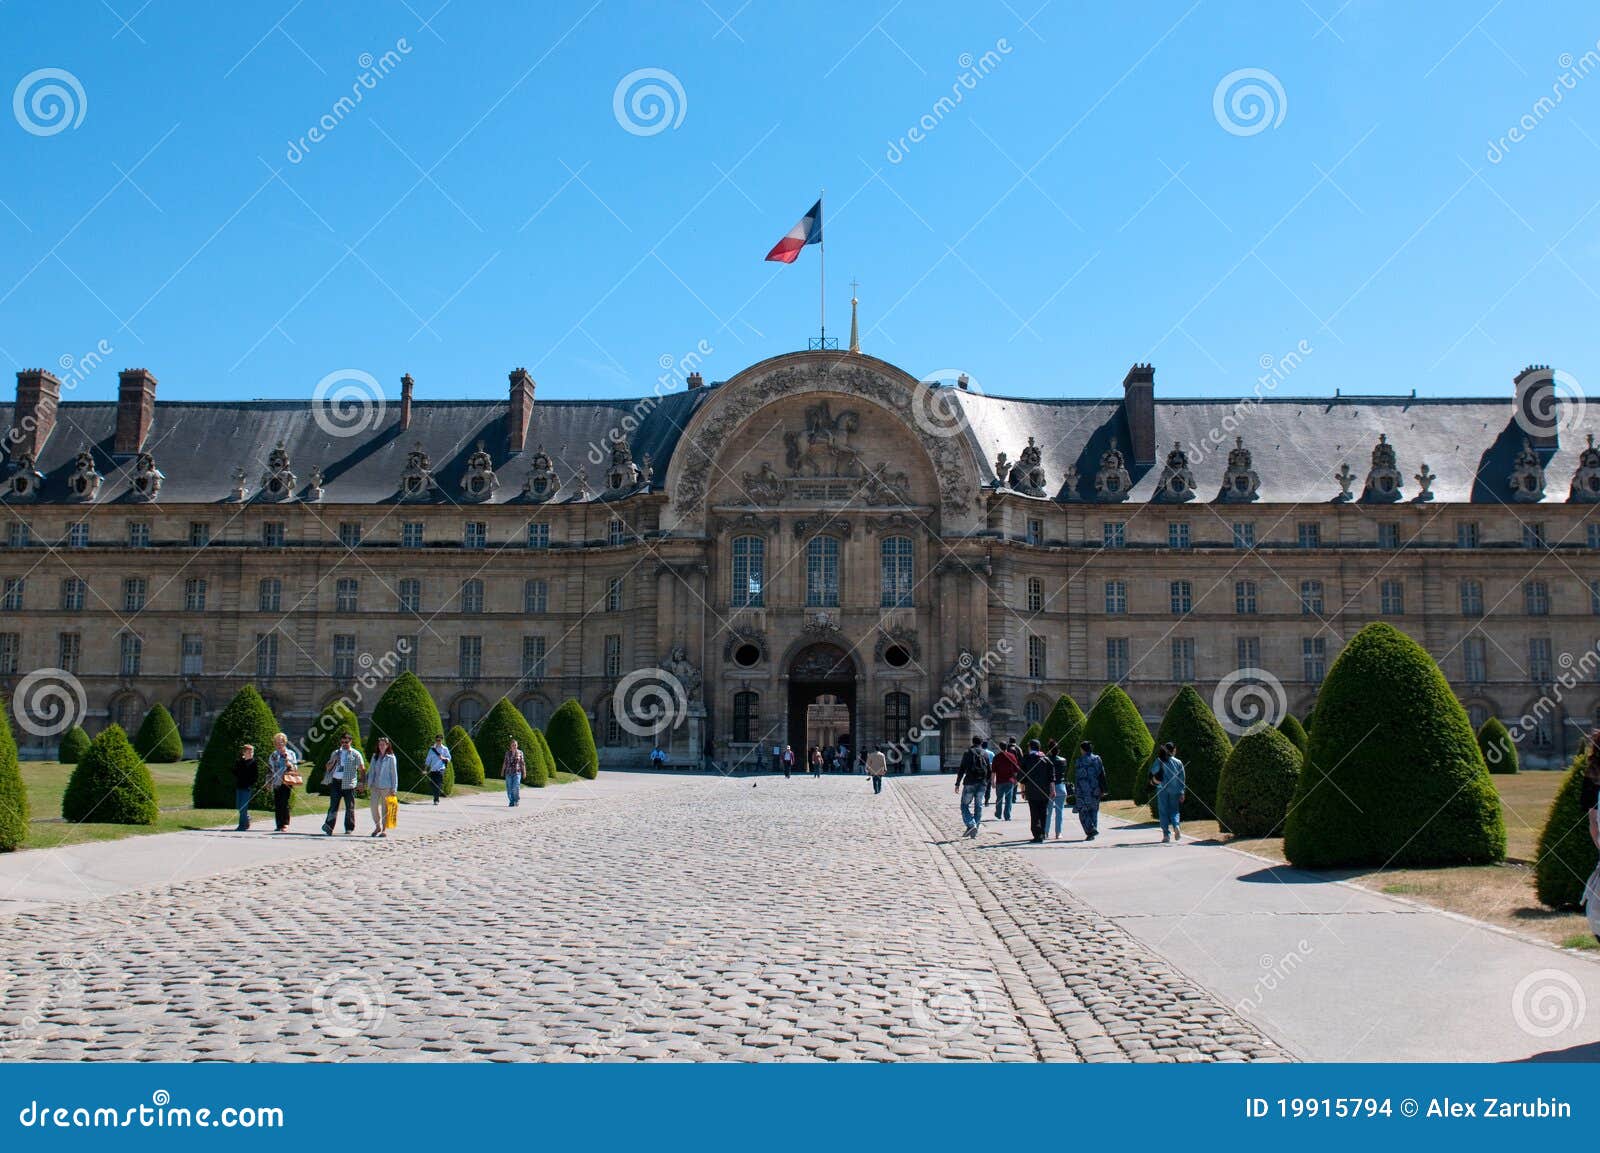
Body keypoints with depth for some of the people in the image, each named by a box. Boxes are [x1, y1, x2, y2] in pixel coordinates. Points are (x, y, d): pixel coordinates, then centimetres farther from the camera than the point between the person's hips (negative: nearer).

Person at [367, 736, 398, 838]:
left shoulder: (391, 758, -1)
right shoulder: (375, 757, 11)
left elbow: (394, 773, -1)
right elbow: (371, 771, 13)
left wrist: (394, 788, -4)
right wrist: (369, 785, 5)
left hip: (386, 786, -3)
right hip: (375, 786, 3)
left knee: (385, 807, 1)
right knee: (373, 805, -7)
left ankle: (385, 829, 9)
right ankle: (377, 826, 11)